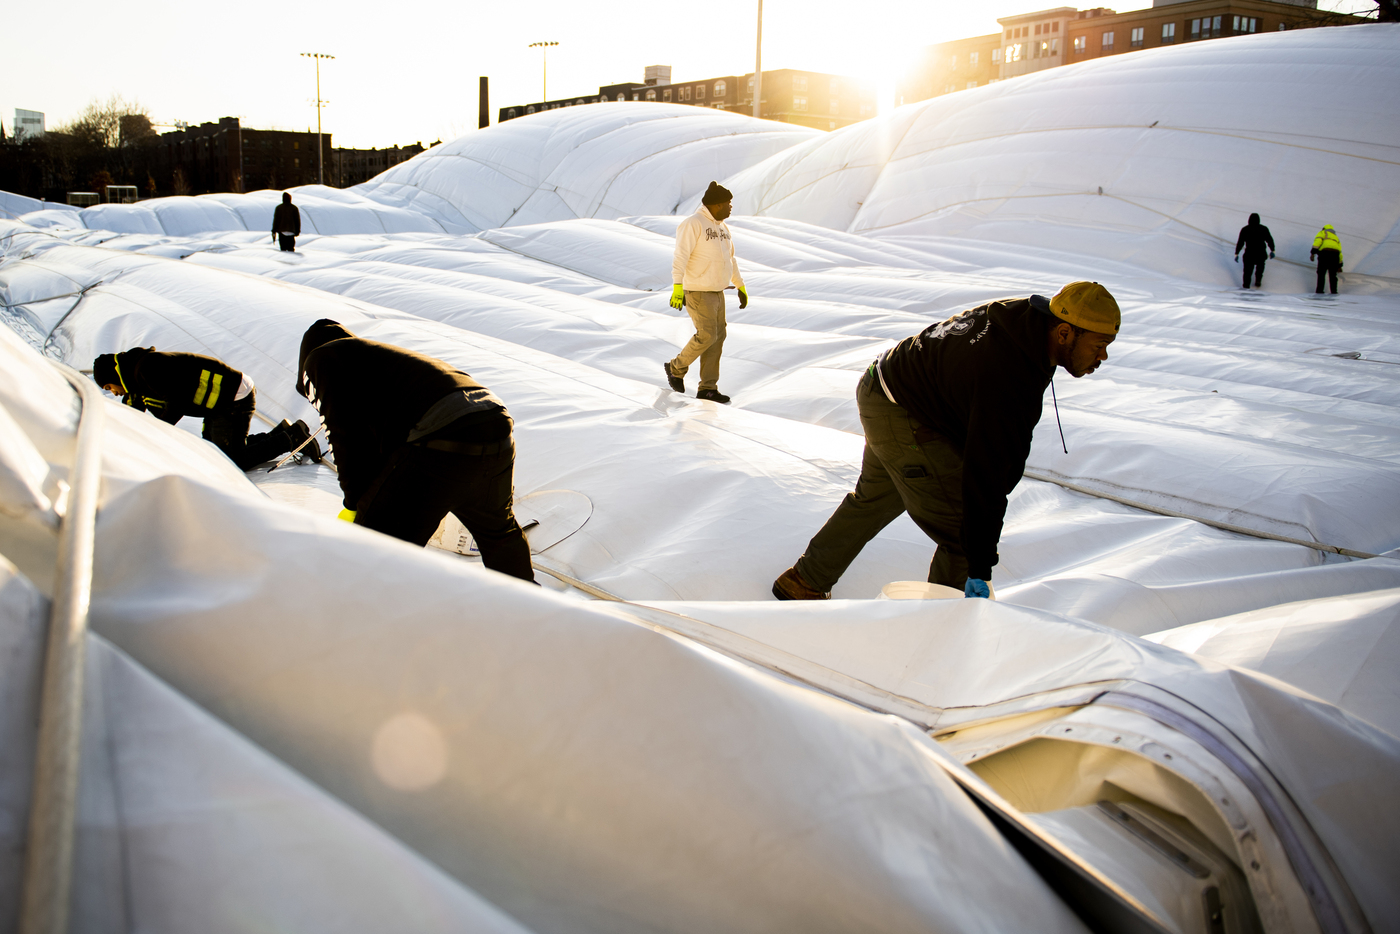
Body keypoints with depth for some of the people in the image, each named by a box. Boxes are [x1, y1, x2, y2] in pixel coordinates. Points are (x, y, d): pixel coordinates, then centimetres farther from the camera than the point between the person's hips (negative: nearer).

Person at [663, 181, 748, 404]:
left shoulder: (721, 227, 12)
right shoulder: (693, 224, -16)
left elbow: (730, 260, 23)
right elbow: (680, 257, -25)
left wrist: (741, 287, 24)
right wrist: (677, 287, -35)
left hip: (716, 292, 9)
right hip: (697, 292, -9)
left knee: (717, 338, 4)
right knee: (707, 336, -13)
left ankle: (707, 388, 9)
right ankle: (676, 367, 11)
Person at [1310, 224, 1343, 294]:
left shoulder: (1323, 233, 21)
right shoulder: (1336, 237, 35)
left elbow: (1318, 240, -2)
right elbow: (1340, 252, 30)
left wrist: (1313, 252, -11)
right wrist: (1339, 265, 32)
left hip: (1324, 254, -4)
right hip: (1335, 254, 4)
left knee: (1321, 274, -1)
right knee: (1333, 275, 12)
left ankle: (1319, 291, -10)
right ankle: (1334, 291, 3)